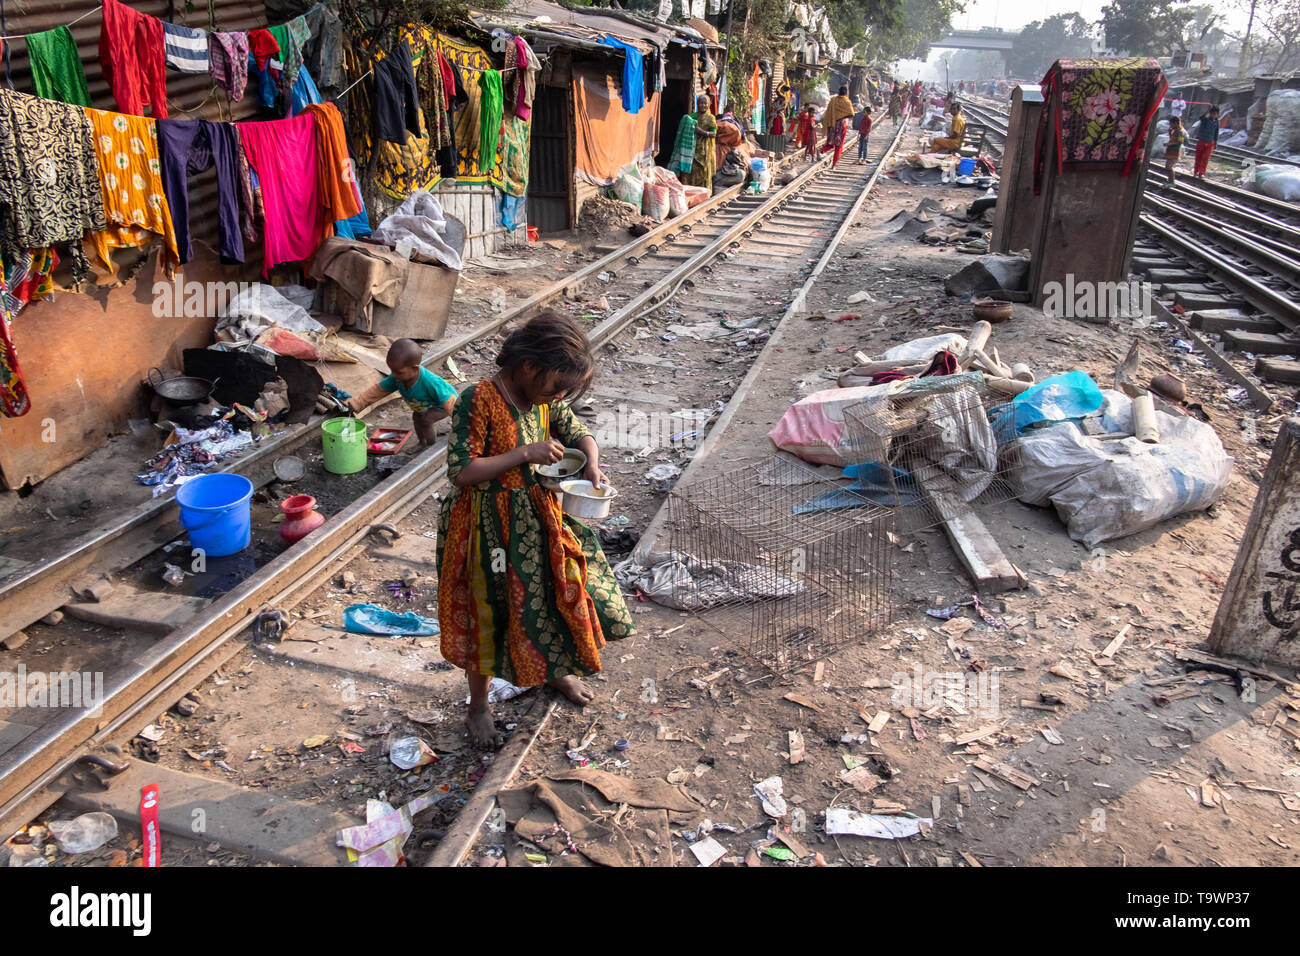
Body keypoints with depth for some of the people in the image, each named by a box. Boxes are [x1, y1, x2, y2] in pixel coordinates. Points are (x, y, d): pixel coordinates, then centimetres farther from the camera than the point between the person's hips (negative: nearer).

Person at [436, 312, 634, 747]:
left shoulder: (546, 398, -3)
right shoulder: (479, 399, -23)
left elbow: (579, 433, 11)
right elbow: (460, 471, -26)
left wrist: (591, 464, -10)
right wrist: (525, 454, -28)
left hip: (538, 517, 7)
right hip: (490, 526, -7)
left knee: (559, 590, 20)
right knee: (489, 613, 8)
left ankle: (557, 670, 49)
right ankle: (478, 709, 31)